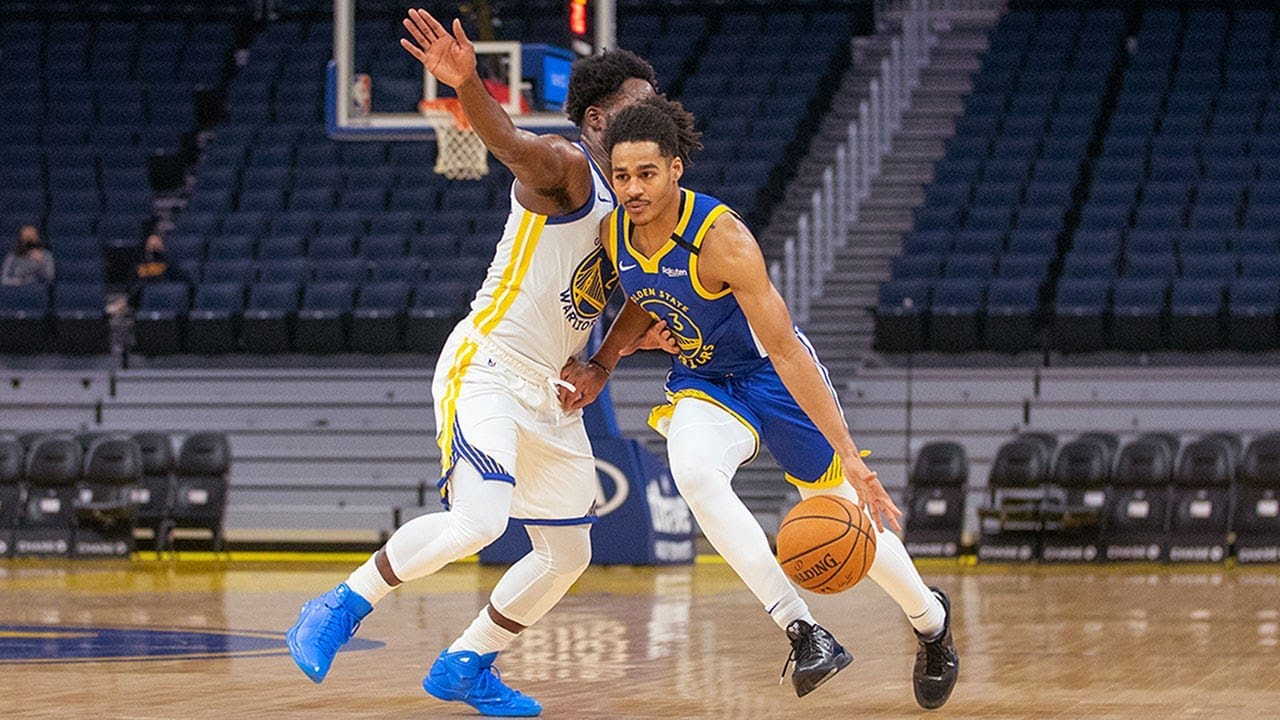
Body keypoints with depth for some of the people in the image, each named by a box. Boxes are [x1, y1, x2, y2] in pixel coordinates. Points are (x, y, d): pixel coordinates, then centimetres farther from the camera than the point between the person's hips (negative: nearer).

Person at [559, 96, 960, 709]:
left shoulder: (722, 238, -32)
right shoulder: (614, 232, -12)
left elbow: (784, 349, -33)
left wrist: (851, 458, -34)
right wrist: (601, 367, -1)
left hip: (773, 377, -4)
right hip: (700, 383, 4)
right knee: (693, 473, -30)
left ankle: (930, 618, 40)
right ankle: (803, 632, -26)